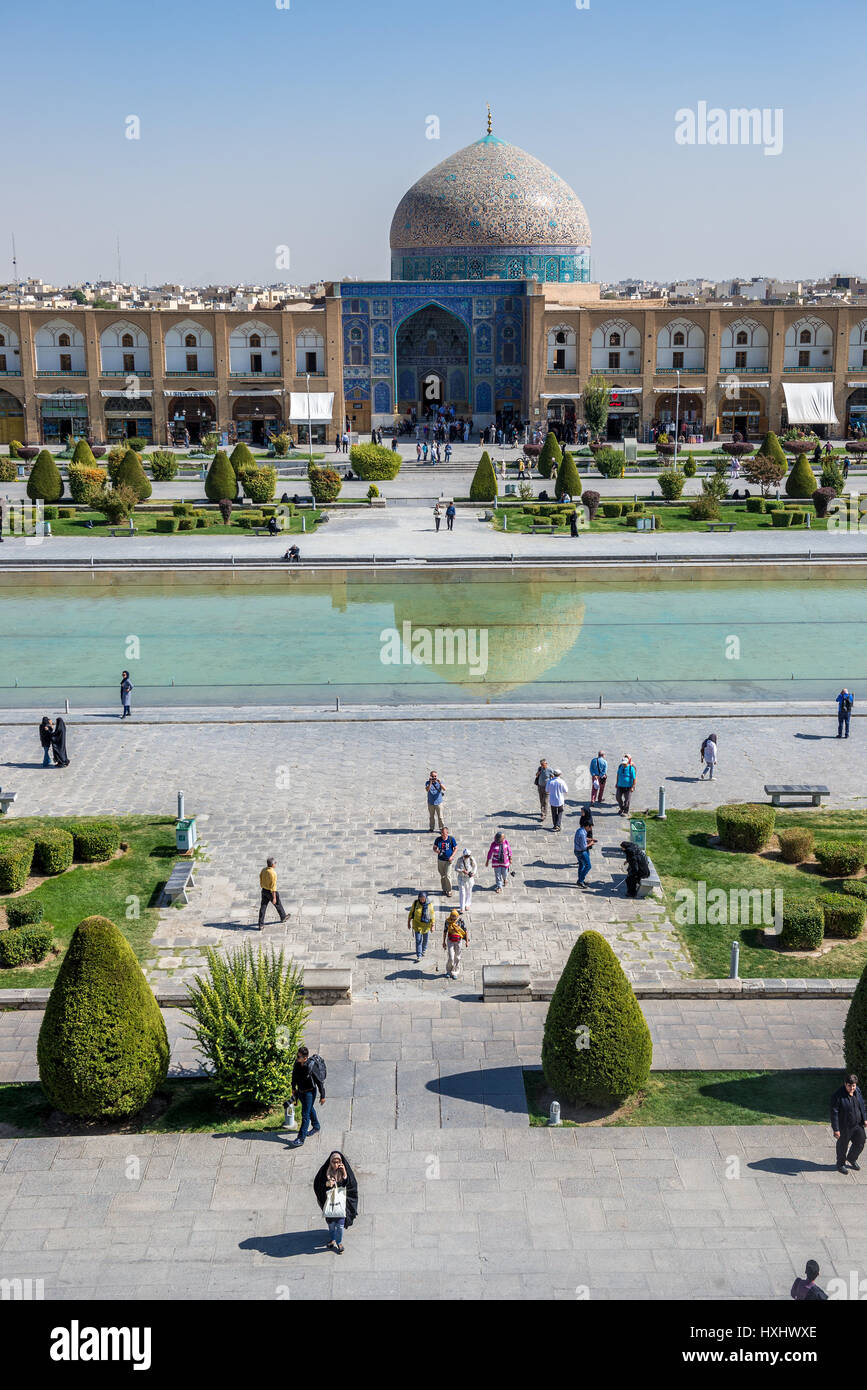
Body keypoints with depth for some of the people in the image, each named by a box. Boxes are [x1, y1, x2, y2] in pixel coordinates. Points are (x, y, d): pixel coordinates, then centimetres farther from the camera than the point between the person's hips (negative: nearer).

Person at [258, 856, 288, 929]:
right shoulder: (273, 873, -25)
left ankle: (261, 925, 6)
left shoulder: (263, 870, -3)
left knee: (263, 907, 7)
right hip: (271, 892, -6)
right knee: (278, 904, 19)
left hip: (264, 891, 6)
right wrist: (274, 898, -20)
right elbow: (273, 886, -24)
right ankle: (283, 917, 42)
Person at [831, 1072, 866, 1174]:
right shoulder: (838, 1096, -24)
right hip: (844, 1127, -6)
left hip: (858, 1125, 6)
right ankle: (840, 1164, 38)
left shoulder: (857, 1091, -4)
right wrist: (836, 1129, -21)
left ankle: (852, 1159, 46)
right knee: (843, 1146, 13)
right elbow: (834, 1113, -21)